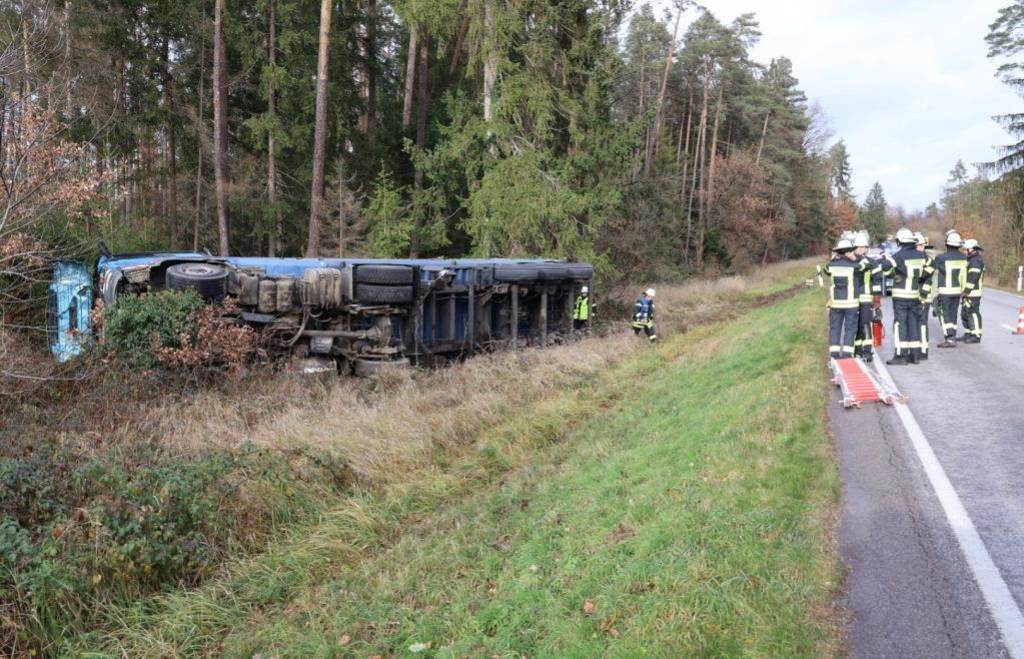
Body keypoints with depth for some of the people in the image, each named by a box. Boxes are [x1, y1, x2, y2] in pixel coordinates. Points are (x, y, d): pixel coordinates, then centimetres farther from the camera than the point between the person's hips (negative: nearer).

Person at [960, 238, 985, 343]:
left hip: (972, 293, -11)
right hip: (968, 293, 11)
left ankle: (976, 336, -3)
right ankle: (968, 334, 24)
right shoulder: (971, 259, 19)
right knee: (965, 313, 16)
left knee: (973, 313, -7)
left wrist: (966, 291, -22)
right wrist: (964, 291, 20)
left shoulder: (976, 260, -15)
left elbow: (973, 278, -22)